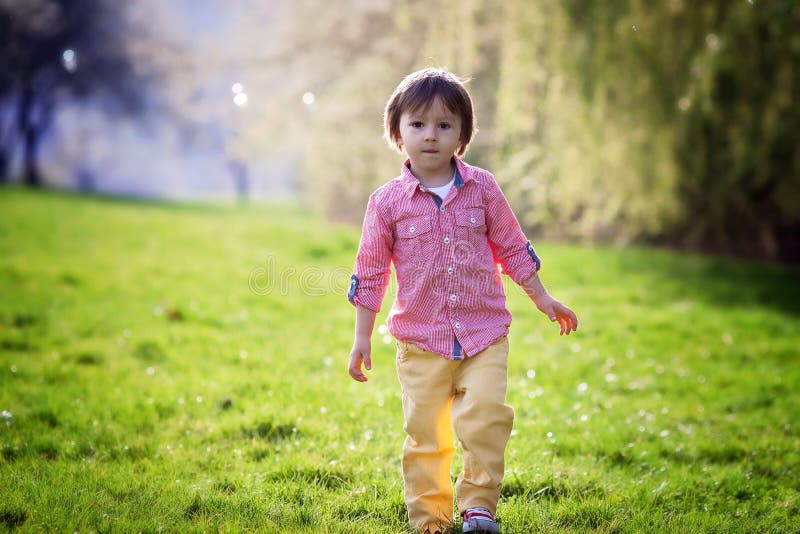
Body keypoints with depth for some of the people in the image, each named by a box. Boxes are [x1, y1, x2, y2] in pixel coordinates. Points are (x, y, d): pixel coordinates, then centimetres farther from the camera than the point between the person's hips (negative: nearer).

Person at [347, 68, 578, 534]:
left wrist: (543, 299, 14)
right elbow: (370, 272, 5)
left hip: (485, 333, 0)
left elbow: (512, 247, 13)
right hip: (421, 342, 0)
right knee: (425, 431, 2)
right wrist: (362, 336, 4)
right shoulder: (388, 202, -1)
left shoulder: (482, 188, 2)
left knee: (485, 416, -15)